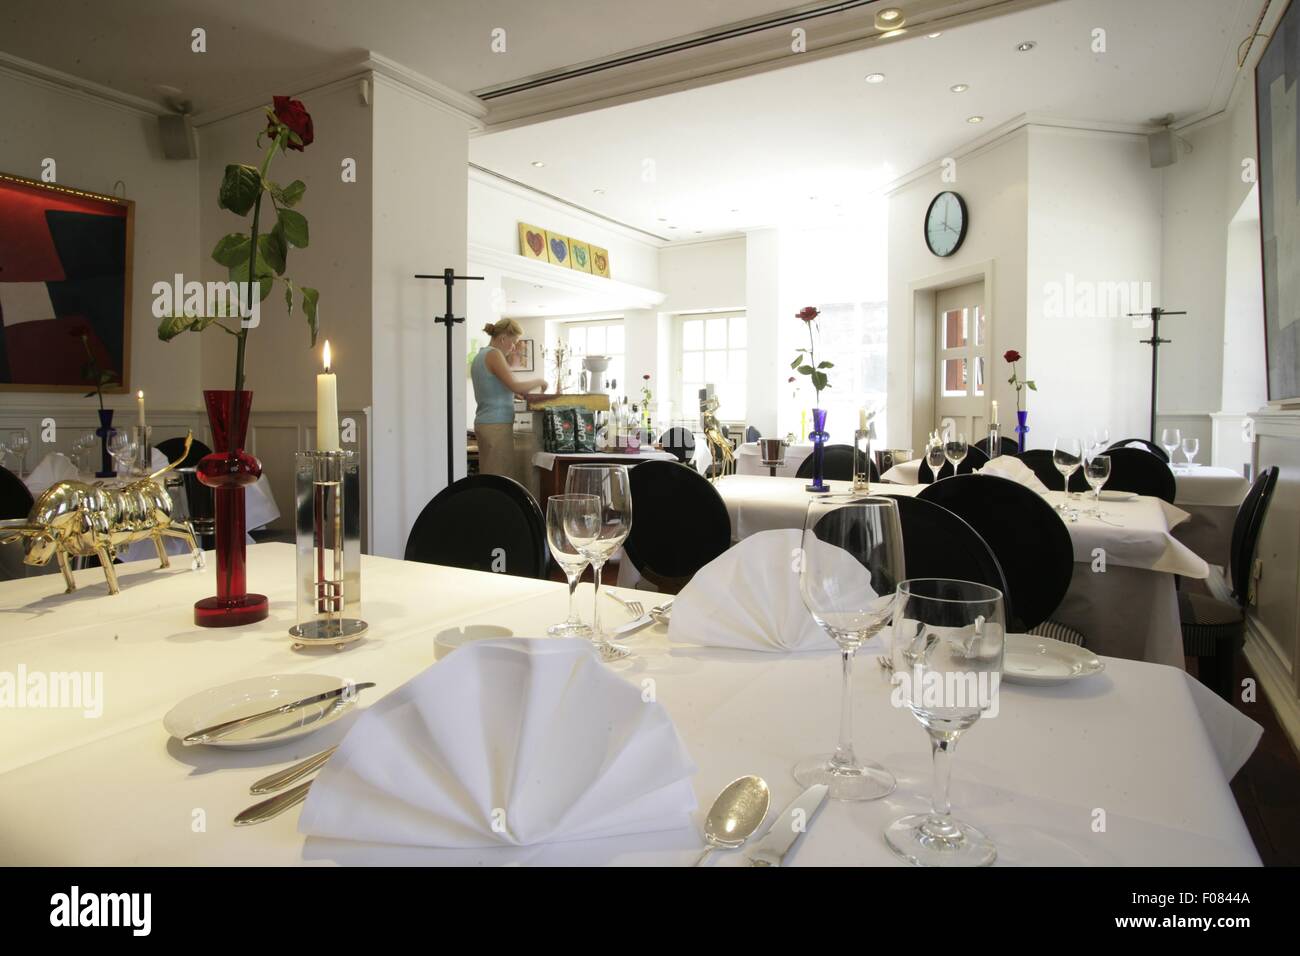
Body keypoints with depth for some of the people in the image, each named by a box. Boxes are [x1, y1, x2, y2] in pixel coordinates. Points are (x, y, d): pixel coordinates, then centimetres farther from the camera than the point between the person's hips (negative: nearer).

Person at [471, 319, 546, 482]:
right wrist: (539, 381, -5)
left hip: (483, 423, 10)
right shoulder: (494, 354, -11)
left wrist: (509, 364, 17)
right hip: (497, 425, -10)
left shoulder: (480, 355, 18)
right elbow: (515, 386, -20)